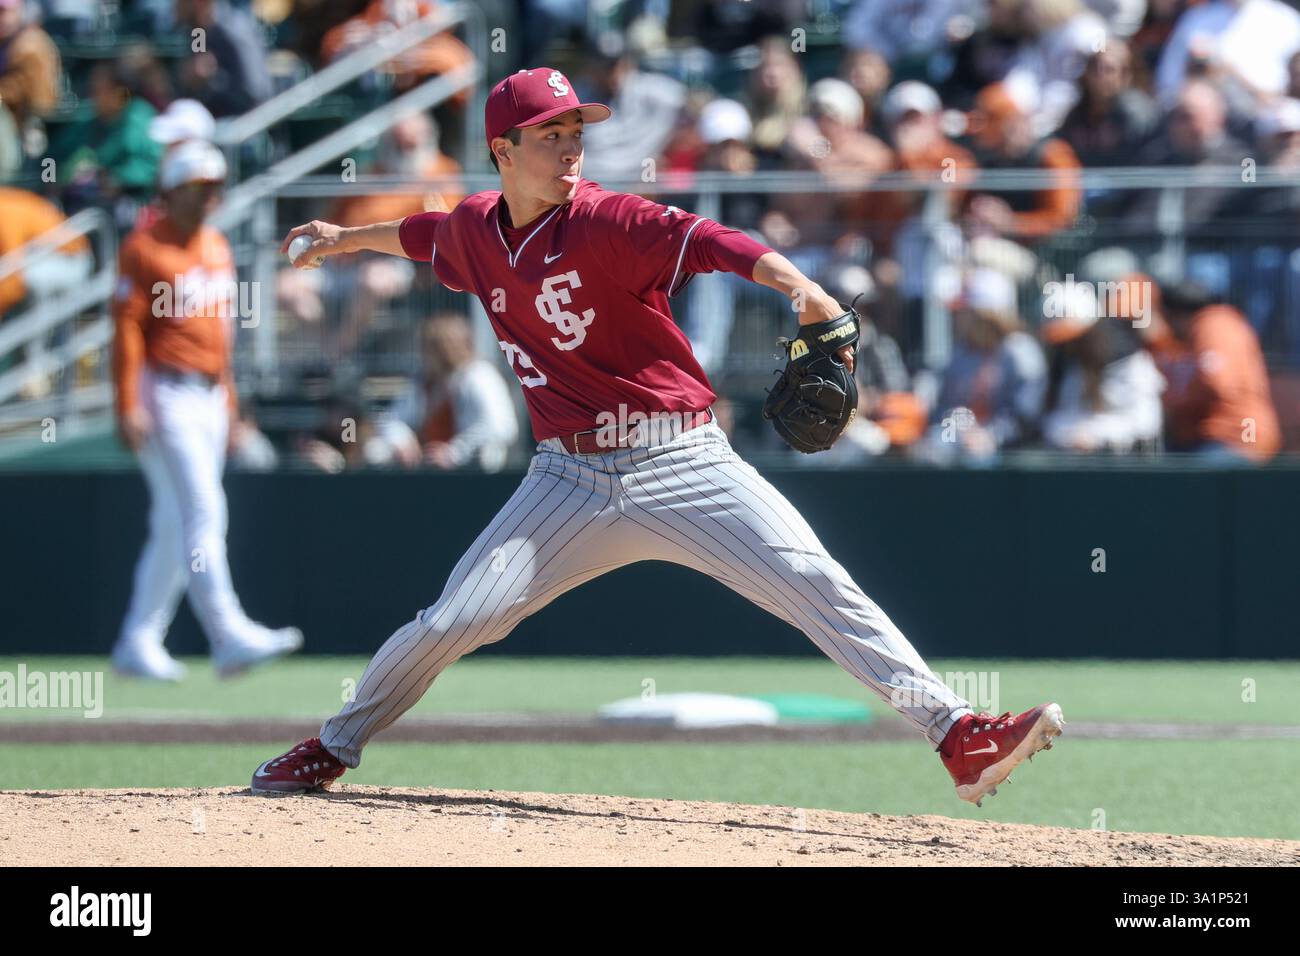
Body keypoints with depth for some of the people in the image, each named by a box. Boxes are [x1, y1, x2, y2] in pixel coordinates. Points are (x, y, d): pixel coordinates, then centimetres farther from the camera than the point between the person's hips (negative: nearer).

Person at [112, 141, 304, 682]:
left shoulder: (218, 248, 16)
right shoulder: (145, 249, -7)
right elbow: (127, 329, -12)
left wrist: (227, 396, 18)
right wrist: (128, 408, -18)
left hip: (209, 397, 8)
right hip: (166, 396, -8)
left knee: (176, 526, 9)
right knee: (201, 512, -16)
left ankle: (139, 644, 16)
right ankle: (230, 636, -22)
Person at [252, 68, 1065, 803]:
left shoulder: (606, 222, -11)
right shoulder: (476, 232, 6)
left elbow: (707, 241, -28)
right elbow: (426, 234, 30)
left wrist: (803, 291, -45)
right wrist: (345, 239, 47)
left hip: (681, 463, -4)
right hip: (570, 480, 4)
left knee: (815, 584, -18)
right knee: (451, 622, -2)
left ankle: (958, 736, -23)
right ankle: (334, 750, 22)